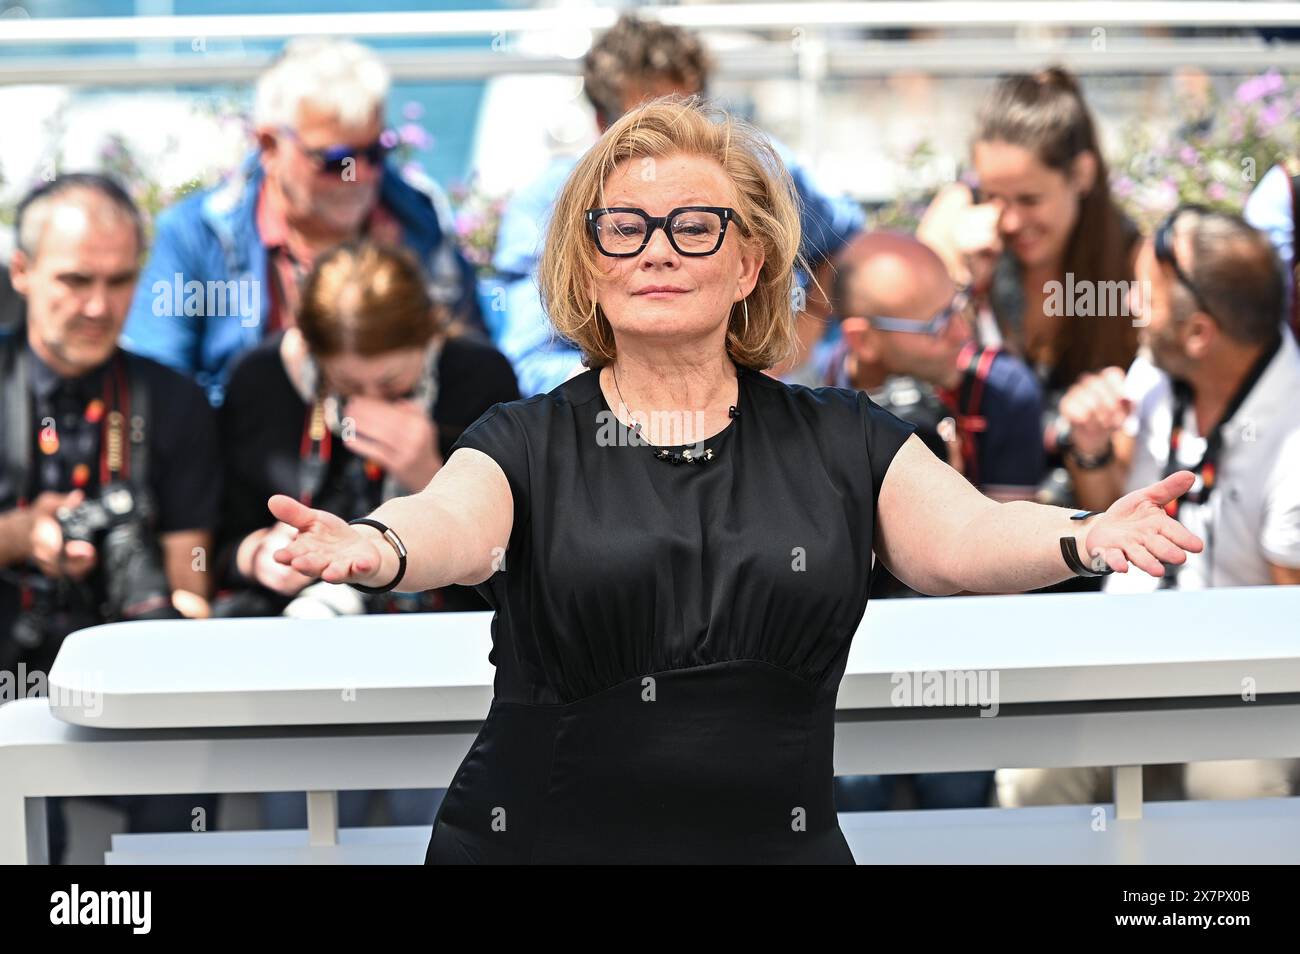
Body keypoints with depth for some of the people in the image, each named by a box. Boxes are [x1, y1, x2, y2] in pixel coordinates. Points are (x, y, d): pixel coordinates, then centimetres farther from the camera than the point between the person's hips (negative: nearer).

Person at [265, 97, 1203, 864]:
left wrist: (1085, 538, -30)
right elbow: (451, 523, -20)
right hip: (536, 839, -1)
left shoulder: (841, 441, 5)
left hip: (781, 840, 1)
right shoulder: (528, 442, 0)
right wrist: (377, 547, -43)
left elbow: (965, 538, -8)